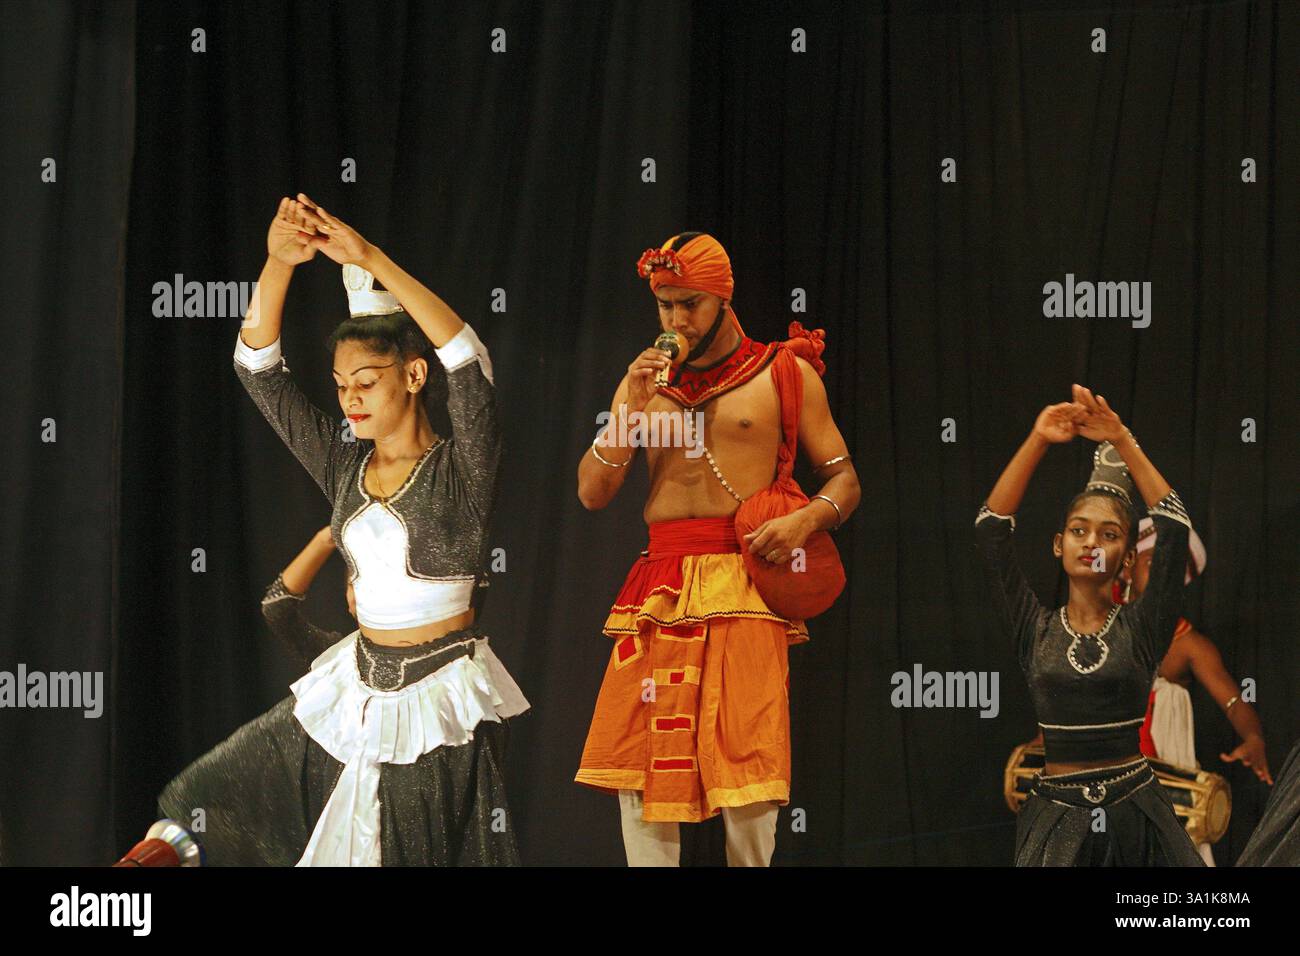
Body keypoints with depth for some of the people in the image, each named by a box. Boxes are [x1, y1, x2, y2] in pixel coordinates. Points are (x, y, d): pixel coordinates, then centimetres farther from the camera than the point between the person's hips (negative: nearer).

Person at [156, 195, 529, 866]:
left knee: (428, 851, 5)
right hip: (361, 681, 5)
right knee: (218, 794, 6)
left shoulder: (460, 470, -12)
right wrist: (279, 263, -21)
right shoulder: (342, 465, 2)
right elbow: (257, 368, -4)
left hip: (441, 695, -5)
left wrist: (370, 260, -34)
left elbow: (468, 362, -30)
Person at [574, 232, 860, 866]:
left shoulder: (783, 374, 8)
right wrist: (630, 410, -2)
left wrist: (807, 518, -13)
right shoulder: (645, 381, 18)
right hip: (659, 586, 4)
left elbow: (843, 479, 9)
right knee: (638, 761, -2)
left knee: (746, 770, -9)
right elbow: (591, 493, 10)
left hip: (744, 586, -4)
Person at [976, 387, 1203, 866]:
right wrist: (1037, 442, -8)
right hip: (1057, 819, 0)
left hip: (1135, 814, 0)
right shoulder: (1035, 630, 6)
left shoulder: (1140, 628, 4)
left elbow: (1173, 525, -5)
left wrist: (1121, 441, -10)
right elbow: (990, 530, -1)